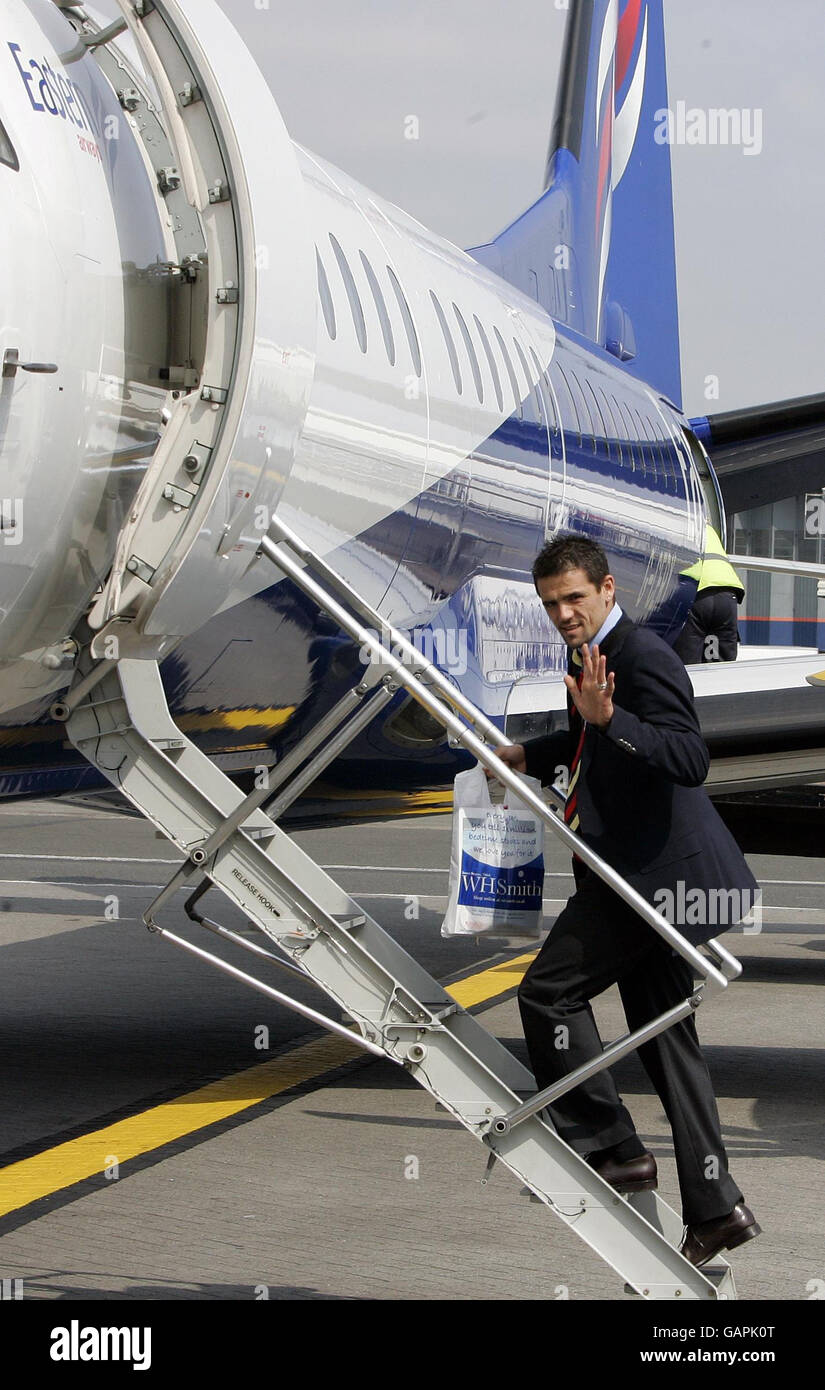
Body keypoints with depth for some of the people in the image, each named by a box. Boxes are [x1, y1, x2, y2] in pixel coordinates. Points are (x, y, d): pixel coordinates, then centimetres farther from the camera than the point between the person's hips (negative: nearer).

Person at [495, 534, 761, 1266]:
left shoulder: (644, 655, -15)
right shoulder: (591, 658, 16)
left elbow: (691, 759, -26)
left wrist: (608, 717, -35)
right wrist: (527, 754, 26)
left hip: (656, 871, -10)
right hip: (647, 877, 10)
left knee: (549, 991, -8)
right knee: (667, 1039, 11)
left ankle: (610, 1147, -1)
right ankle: (714, 1208, 15)